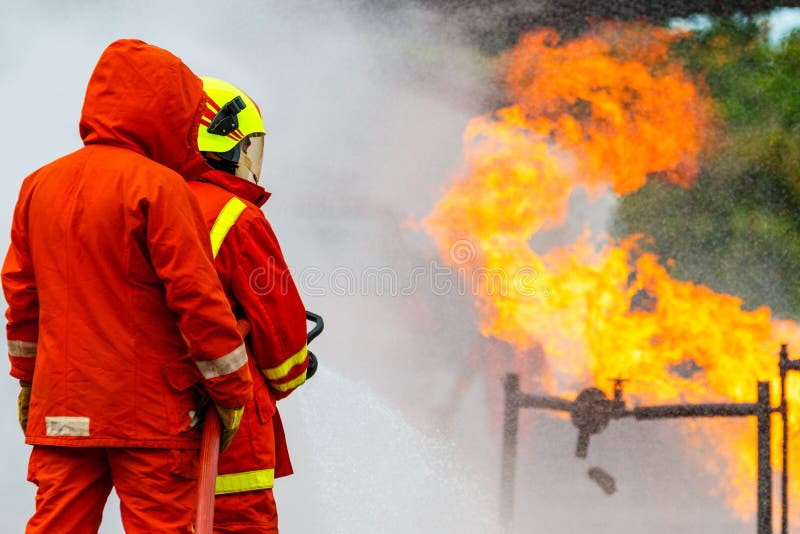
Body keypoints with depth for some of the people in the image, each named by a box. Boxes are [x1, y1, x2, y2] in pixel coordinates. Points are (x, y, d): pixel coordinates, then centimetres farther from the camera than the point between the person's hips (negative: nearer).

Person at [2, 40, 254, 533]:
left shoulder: (39, 185, 8)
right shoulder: (158, 186, -12)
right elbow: (197, 295, -13)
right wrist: (232, 391, -4)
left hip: (62, 410, 6)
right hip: (150, 409, -6)